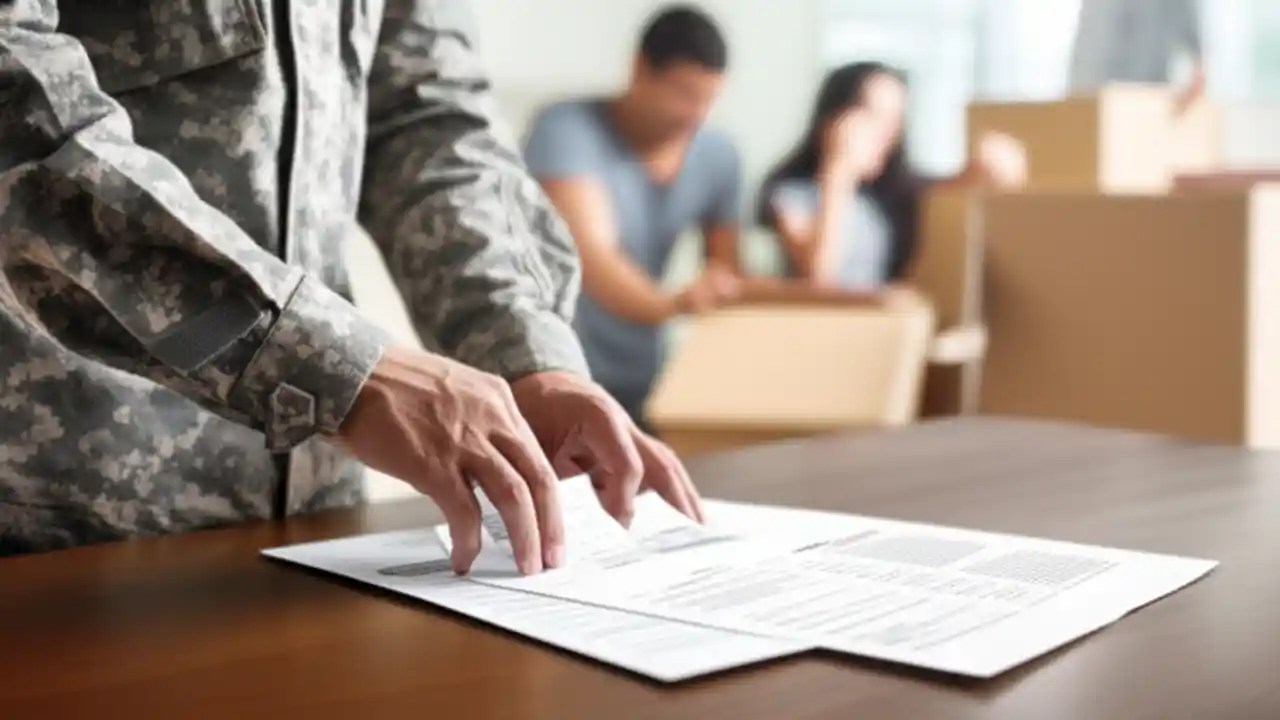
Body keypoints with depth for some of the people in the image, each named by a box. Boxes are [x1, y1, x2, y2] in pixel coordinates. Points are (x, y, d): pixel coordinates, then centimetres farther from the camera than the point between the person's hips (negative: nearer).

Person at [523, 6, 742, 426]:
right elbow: (590, 252, -31)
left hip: (641, 381, 5)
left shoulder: (716, 157, 2)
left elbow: (727, 277, 7)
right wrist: (670, 305, -47)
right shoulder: (568, 129, -16)